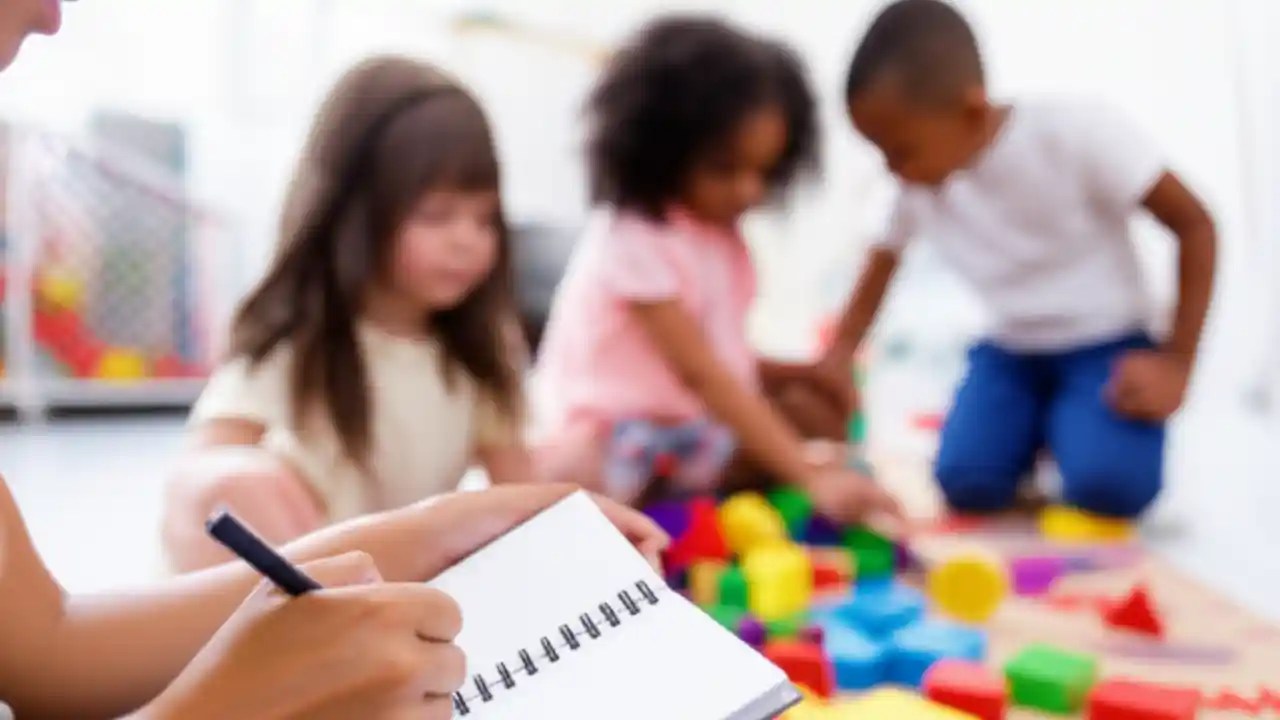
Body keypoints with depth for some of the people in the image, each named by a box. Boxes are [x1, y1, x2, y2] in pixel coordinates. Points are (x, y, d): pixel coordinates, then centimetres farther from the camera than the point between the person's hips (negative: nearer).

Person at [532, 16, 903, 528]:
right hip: (604, 438, -10)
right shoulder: (634, 239, -22)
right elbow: (700, 373, -27)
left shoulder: (717, 231, 7)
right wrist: (810, 477, -31)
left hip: (692, 430, 11)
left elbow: (723, 358, 10)